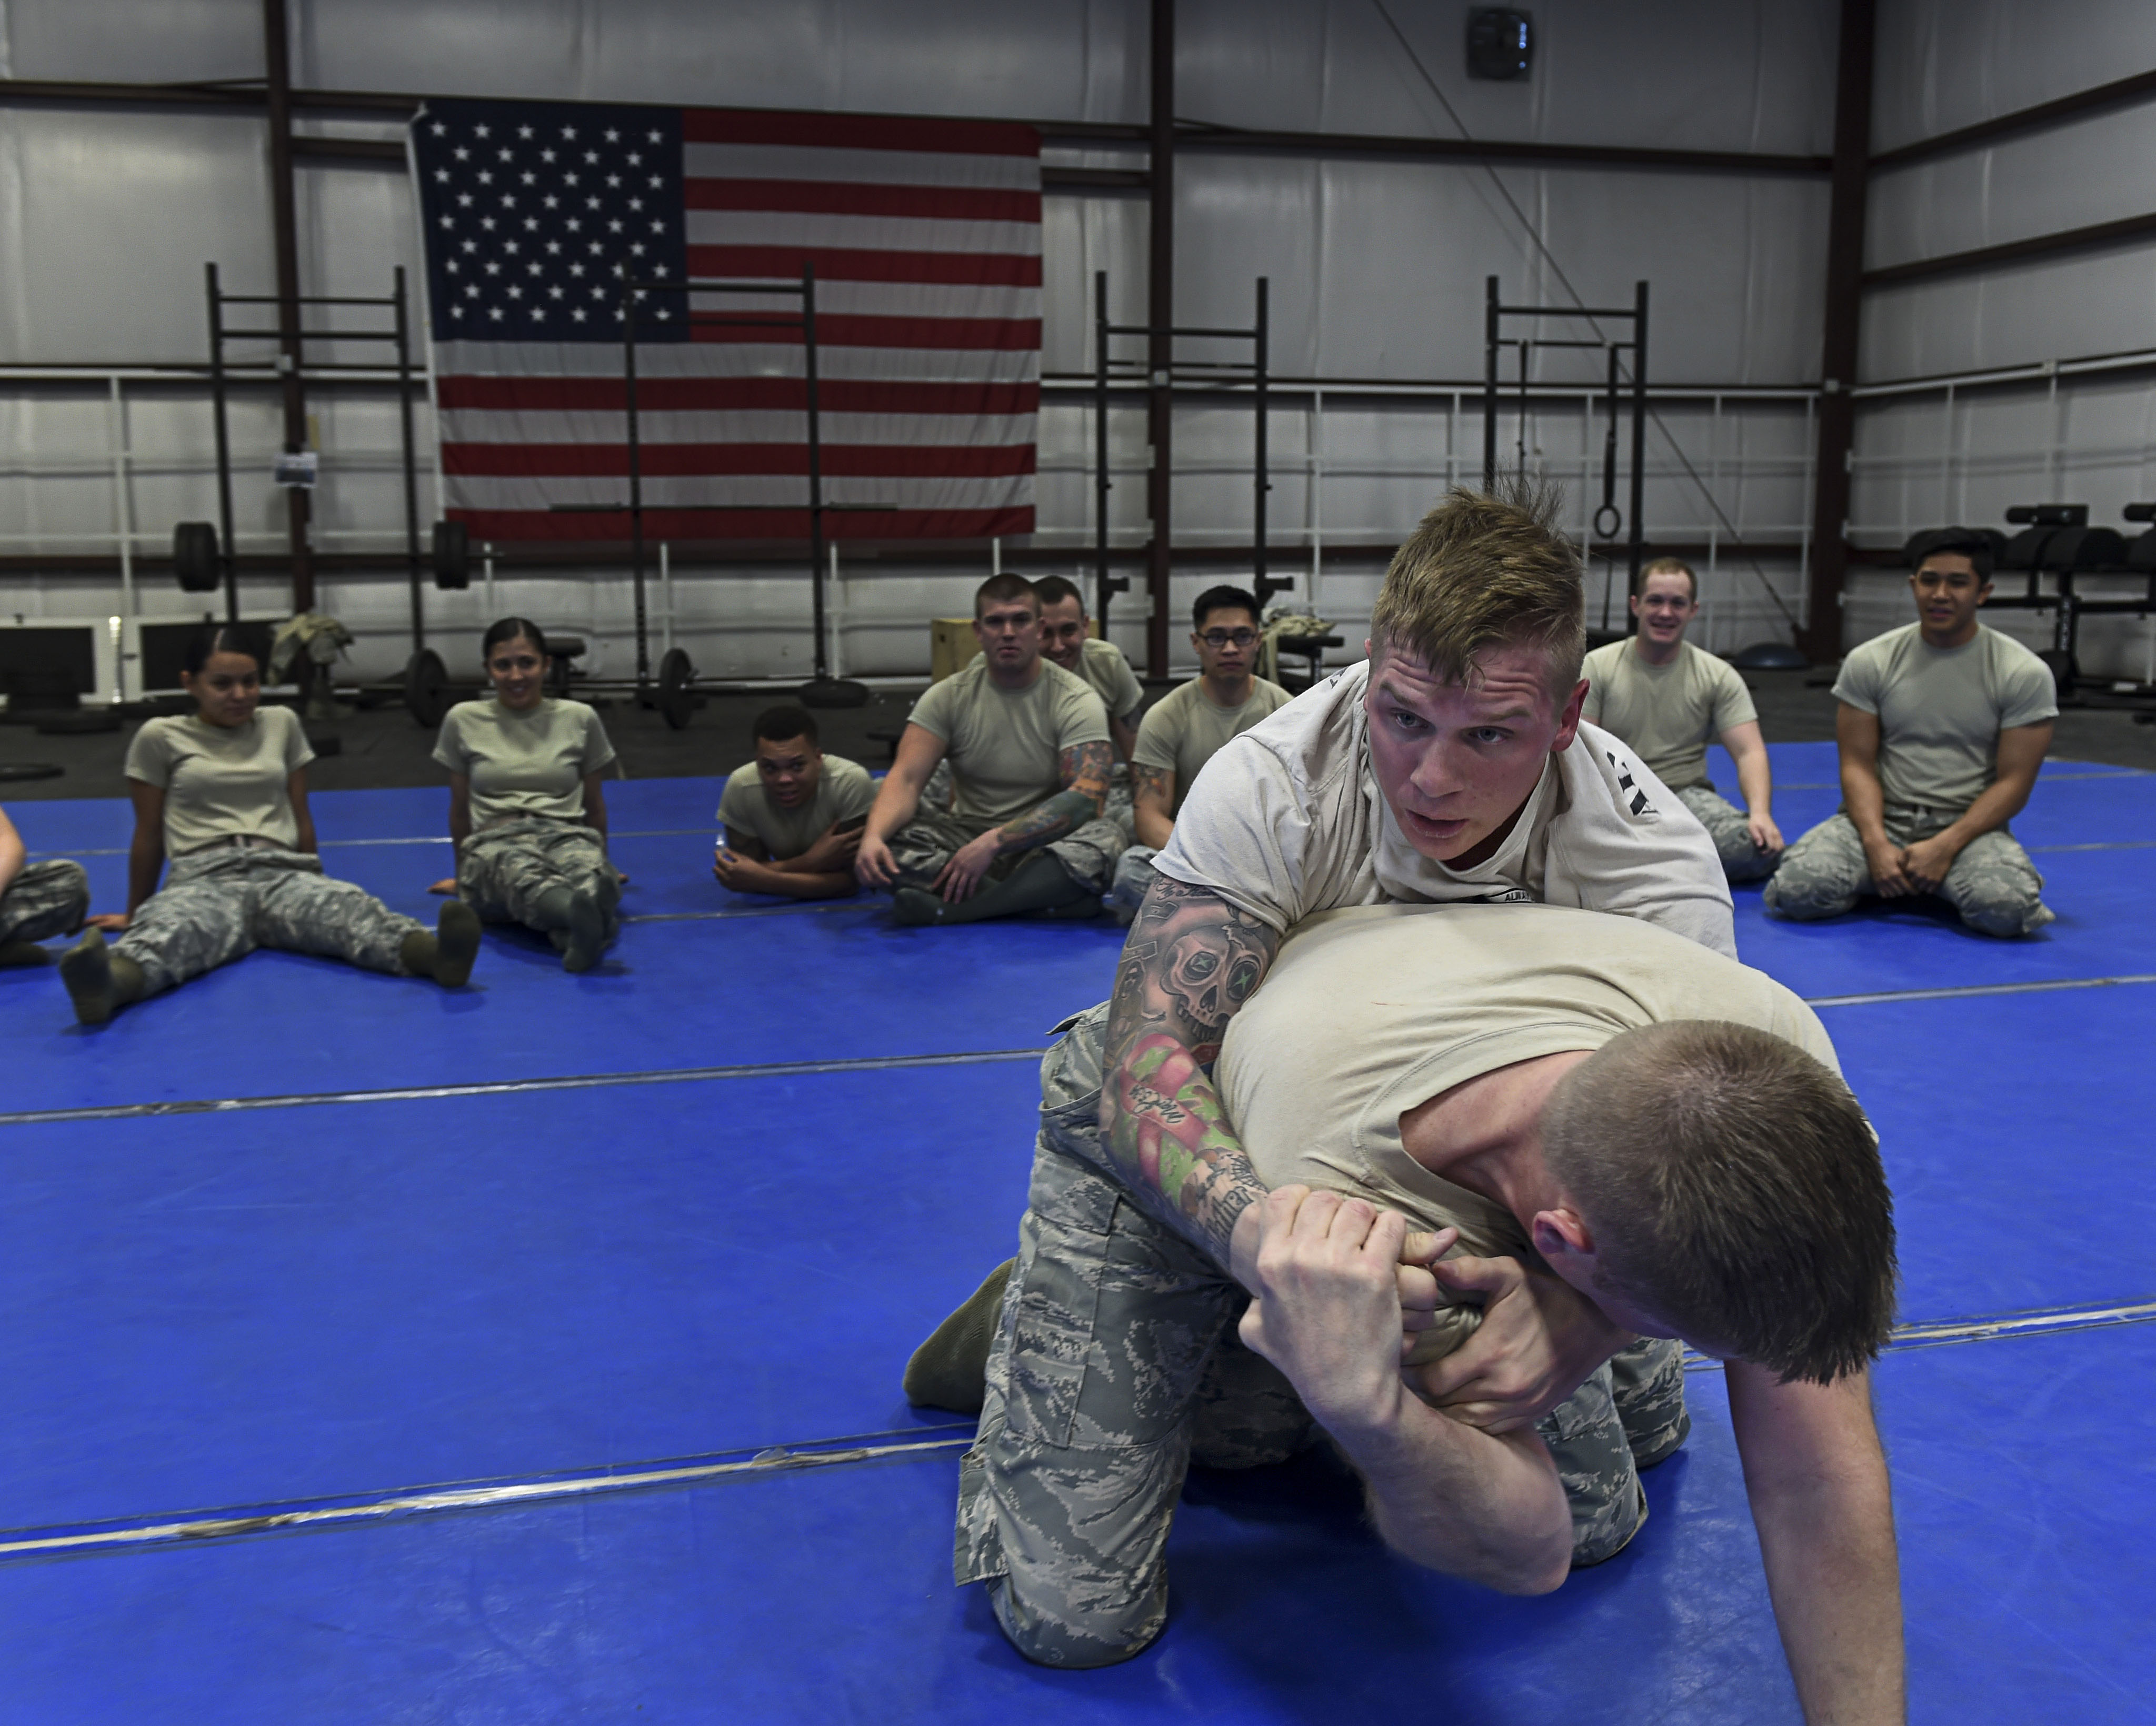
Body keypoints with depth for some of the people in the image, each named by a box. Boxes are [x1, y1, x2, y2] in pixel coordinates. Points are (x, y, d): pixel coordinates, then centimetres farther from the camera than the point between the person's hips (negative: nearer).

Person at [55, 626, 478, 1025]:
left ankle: (435, 953, -66)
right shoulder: (159, 738, 12)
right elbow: (149, 835, 18)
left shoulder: (282, 724, 19)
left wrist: (312, 884, 25)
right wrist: (134, 913, 24)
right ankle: (109, 982, -74)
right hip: (203, 879, -1)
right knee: (168, 929, -40)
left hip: (281, 872, 1)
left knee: (348, 906, -35)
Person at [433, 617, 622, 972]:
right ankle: (585, 918, -75)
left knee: (587, 867, -40)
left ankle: (583, 924, -73)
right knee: (517, 870, -42)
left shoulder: (580, 718, 12)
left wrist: (603, 861, 28)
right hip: (494, 843, -2)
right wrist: (464, 874, 28)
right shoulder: (463, 720, 12)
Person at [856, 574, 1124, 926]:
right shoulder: (949, 696, 1)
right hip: (965, 837, 2)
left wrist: (993, 842, -30)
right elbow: (906, 778, -9)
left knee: (1105, 839, -35)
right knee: (885, 840, -27)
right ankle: (1046, 897, -23)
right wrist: (873, 836, -33)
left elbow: (1086, 795, -20)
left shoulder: (1075, 700, -7)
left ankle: (945, 909, -31)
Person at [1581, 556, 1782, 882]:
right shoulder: (1596, 668, -1)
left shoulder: (1718, 676, 3)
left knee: (1757, 847, -29)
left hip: (1687, 794, 2)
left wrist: (1760, 813, -25)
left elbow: (1750, 752, -5)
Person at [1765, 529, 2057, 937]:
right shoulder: (1870, 662, 1)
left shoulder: (2024, 673, -3)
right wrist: (1877, 846, -19)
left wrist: (1945, 847, -19)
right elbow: (1858, 764, -2)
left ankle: (1941, 880, 3)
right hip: (1882, 817, 1)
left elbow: (2013, 782, -6)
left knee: (2006, 907, -34)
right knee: (1798, 891, -26)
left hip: (1967, 824, -1)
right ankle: (1884, 874, 7)